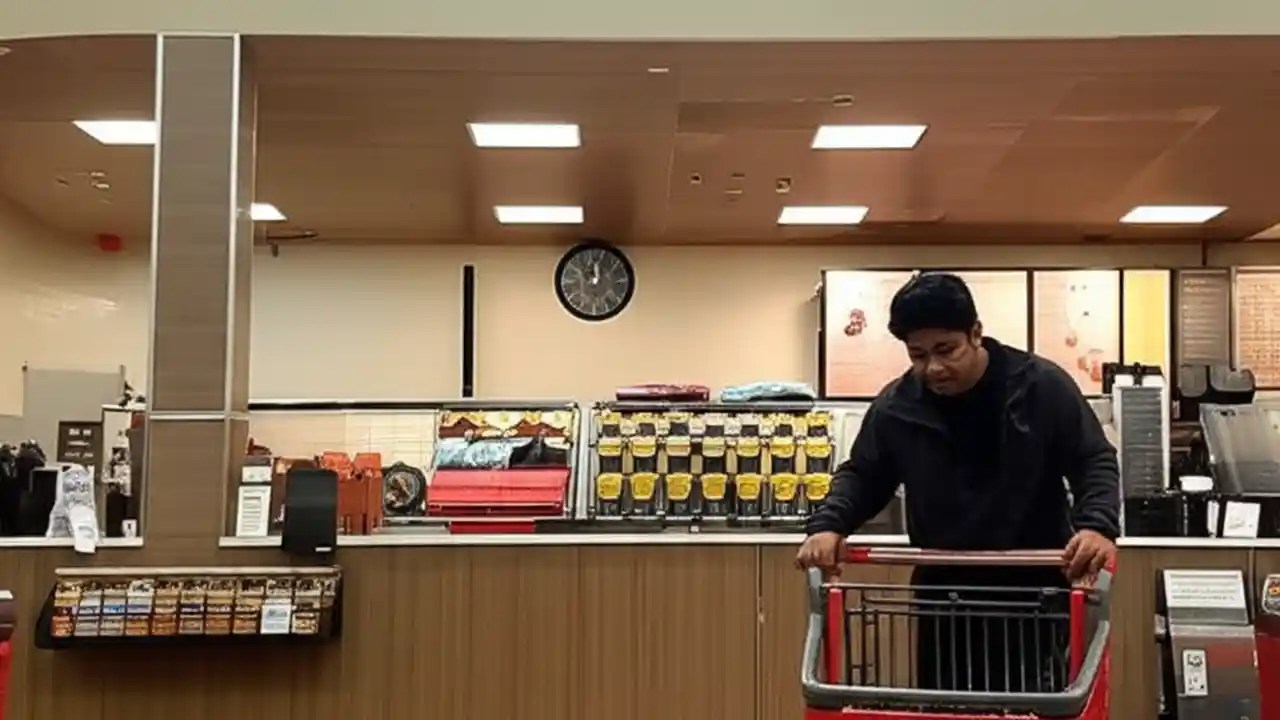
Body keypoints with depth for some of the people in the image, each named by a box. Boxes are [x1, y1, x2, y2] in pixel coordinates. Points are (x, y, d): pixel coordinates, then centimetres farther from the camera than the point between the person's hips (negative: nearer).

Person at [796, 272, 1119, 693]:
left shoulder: (1043, 387, -11)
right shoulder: (895, 406, -5)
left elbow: (1094, 463, -5)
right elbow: (861, 476, 7)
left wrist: (1096, 525, -25)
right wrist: (827, 526, -12)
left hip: (1034, 594, -2)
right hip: (942, 596, 2)